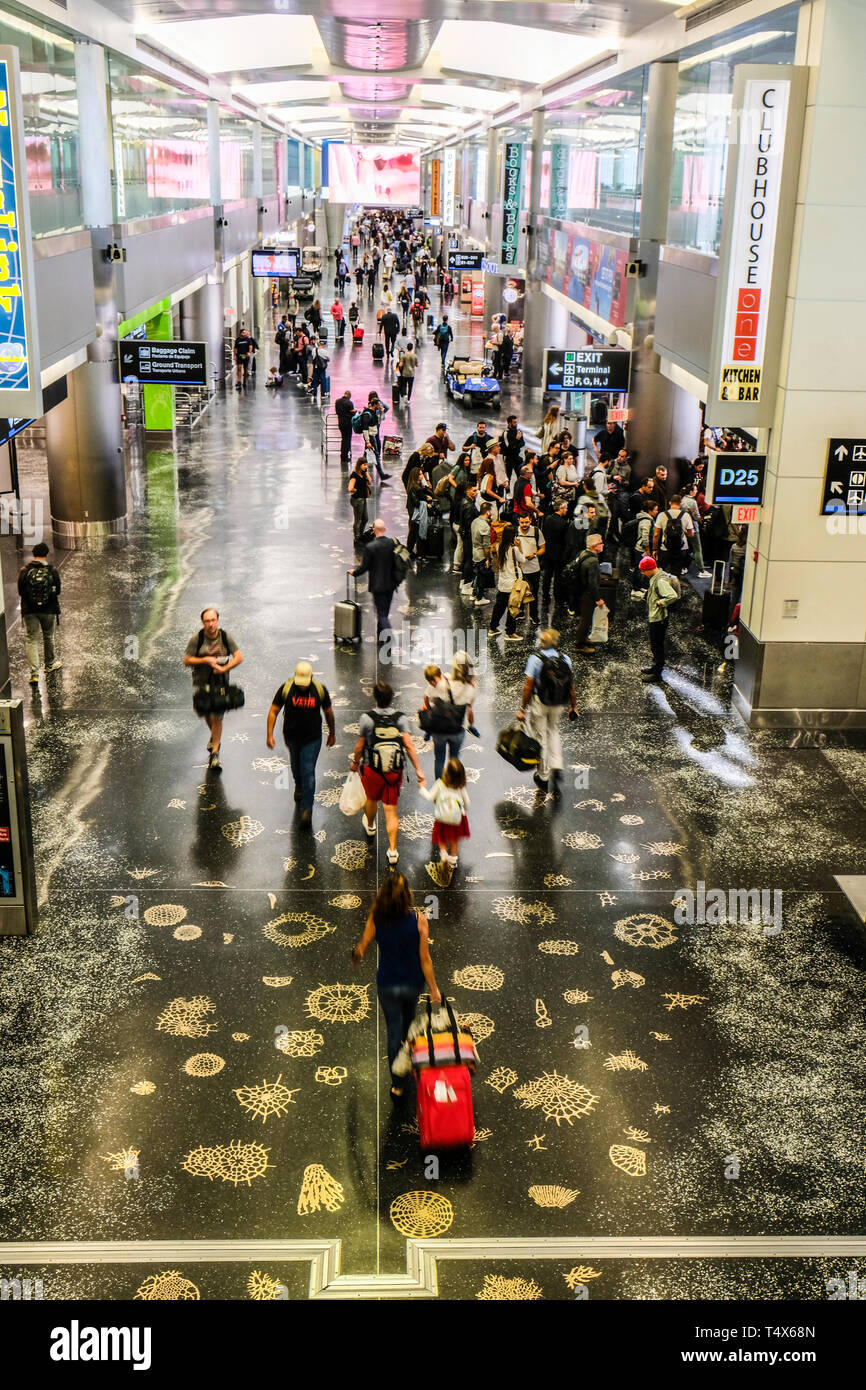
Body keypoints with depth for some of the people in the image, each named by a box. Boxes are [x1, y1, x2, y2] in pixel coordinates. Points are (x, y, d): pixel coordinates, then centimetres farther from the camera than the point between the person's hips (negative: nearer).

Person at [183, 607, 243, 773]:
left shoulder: (226, 638, -5)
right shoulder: (196, 639, -9)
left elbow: (239, 657, -1)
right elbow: (186, 660, -7)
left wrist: (224, 668, -16)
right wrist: (205, 660, -20)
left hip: (220, 683, -1)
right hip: (201, 683, 1)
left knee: (217, 717, -7)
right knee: (206, 714, 15)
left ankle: (215, 754, -3)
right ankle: (214, 737, 48)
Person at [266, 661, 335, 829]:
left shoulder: (320, 690, -13)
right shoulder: (286, 689, -15)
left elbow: (328, 712, 2)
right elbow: (273, 711, -9)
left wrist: (332, 734, 12)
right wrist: (270, 735, -15)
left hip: (312, 739, -2)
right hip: (292, 737, 2)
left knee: (308, 772, -7)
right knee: (296, 766, 24)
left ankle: (306, 809, -3)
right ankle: (299, 786, 56)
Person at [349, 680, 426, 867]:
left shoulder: (367, 718, -15)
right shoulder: (401, 718, -10)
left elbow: (359, 746, -7)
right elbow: (409, 745, -16)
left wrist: (355, 762, 11)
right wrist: (418, 770, -14)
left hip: (371, 769, 0)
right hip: (395, 771, 1)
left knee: (372, 799, 27)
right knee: (391, 810, 7)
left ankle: (370, 826, 56)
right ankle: (392, 850, 3)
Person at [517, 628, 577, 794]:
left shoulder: (536, 658, -13)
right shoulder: (564, 658, -2)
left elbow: (528, 685, -14)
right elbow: (571, 685, 3)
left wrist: (522, 709, -8)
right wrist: (573, 706, 14)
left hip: (539, 703, -4)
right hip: (558, 705, 4)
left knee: (540, 737, 8)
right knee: (554, 733, 22)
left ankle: (543, 777, 18)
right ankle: (557, 767, 4)